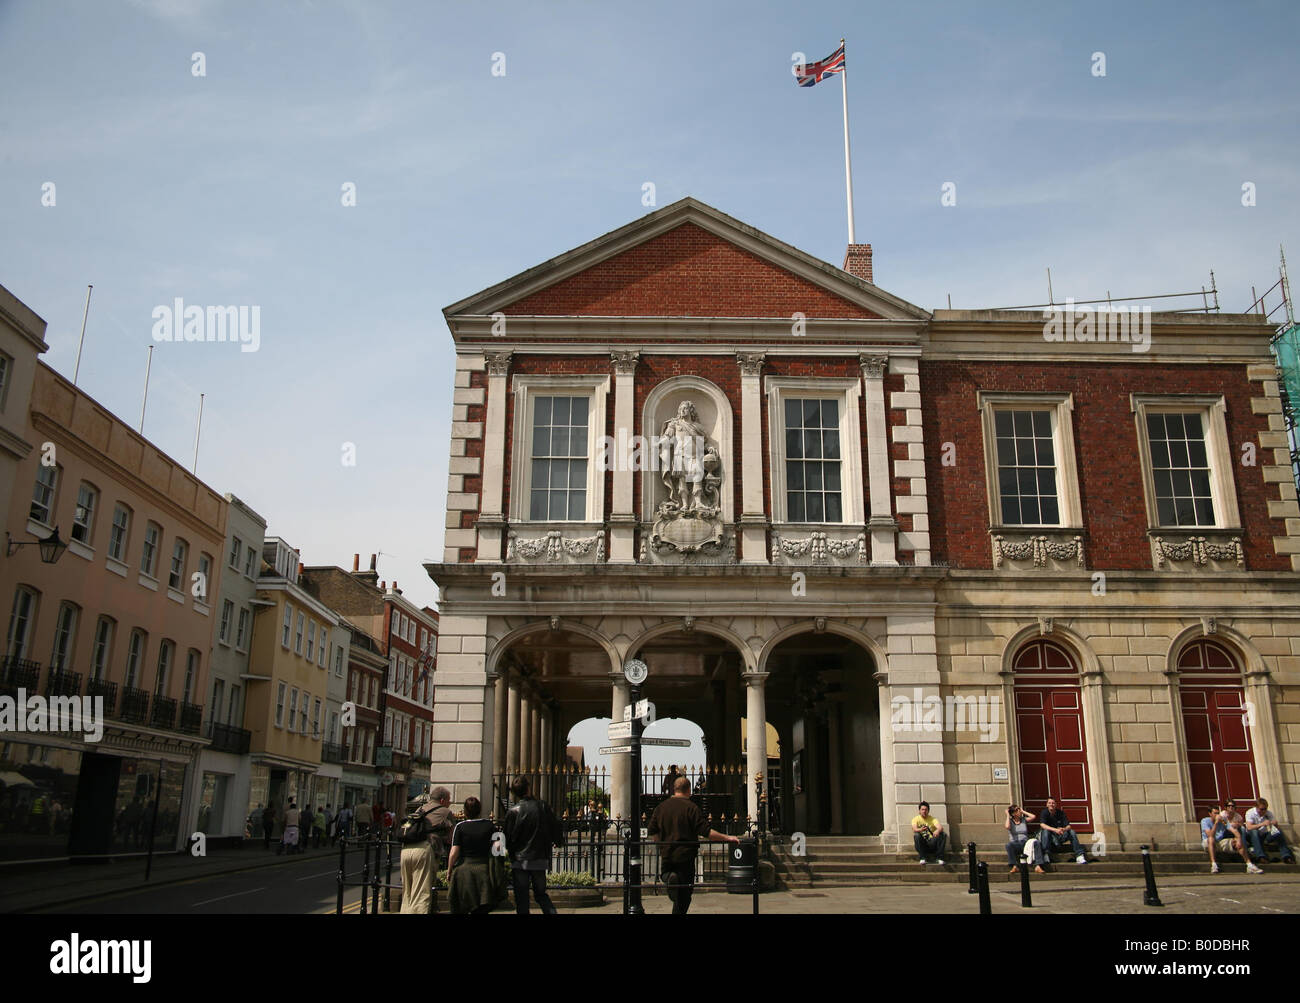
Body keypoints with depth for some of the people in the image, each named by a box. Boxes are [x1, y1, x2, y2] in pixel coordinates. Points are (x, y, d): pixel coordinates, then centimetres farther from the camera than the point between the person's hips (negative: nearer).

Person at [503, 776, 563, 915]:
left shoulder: (513, 811, -9)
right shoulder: (543, 806, -3)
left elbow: (509, 837, -5)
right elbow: (555, 827, 6)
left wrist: (510, 851, 16)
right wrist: (559, 841, 27)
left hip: (520, 861, -3)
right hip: (541, 860, 3)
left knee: (521, 898, 6)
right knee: (541, 893, 17)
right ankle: (551, 912, -2)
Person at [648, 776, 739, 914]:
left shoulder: (660, 807, 3)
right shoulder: (691, 807, -10)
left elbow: (652, 832, 6)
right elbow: (706, 832, -16)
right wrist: (727, 838, -9)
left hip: (666, 854, 3)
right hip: (685, 856, -3)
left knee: (666, 873, 29)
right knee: (684, 894, 9)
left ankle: (669, 878, -5)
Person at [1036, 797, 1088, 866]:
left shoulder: (1061, 813, 1)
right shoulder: (1045, 812, -8)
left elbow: (1069, 826, -8)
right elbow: (1042, 825, -25)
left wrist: (1064, 829, -33)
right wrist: (1055, 830, -38)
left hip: (1059, 836, 3)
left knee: (1072, 832, -17)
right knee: (1045, 831, -34)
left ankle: (1079, 856, -24)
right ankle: (1046, 855, -42)